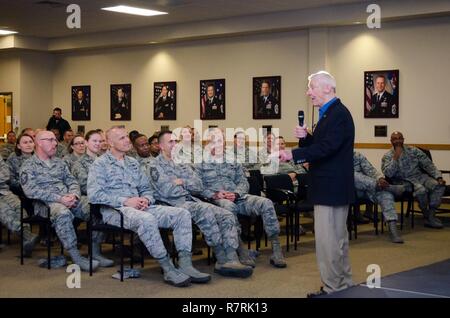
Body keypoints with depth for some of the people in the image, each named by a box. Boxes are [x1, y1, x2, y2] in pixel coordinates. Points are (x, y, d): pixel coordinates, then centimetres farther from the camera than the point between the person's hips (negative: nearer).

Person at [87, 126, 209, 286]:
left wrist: (146, 199, -1)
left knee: (182, 213, -14)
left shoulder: (133, 163, 24)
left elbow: (146, 189, 25)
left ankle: (185, 265, -23)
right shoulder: (100, 164, 3)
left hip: (139, 208, 7)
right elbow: (94, 195, -10)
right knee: (146, 219, -40)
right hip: (115, 210, -7)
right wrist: (125, 201, -16)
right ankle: (168, 268, -32)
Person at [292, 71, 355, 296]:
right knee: (337, 239, 17)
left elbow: (326, 148, -26)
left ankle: (332, 289, -1)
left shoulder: (339, 114, -16)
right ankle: (344, 284, 27)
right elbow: (318, 146, 18)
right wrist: (305, 137, -1)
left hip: (331, 188, -11)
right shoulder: (329, 114, 16)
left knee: (327, 240, -8)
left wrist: (293, 155, -28)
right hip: (331, 187, 11)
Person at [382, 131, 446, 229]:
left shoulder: (413, 150, 8)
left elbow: (428, 165, 5)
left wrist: (438, 177, -8)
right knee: (421, 190, -34)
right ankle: (427, 216, -12)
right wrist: (396, 157, -17)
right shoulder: (387, 156, 1)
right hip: (403, 181, -4)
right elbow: (388, 174, -15)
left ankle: (430, 216, -22)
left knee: (439, 185, -23)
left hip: (419, 176, 4)